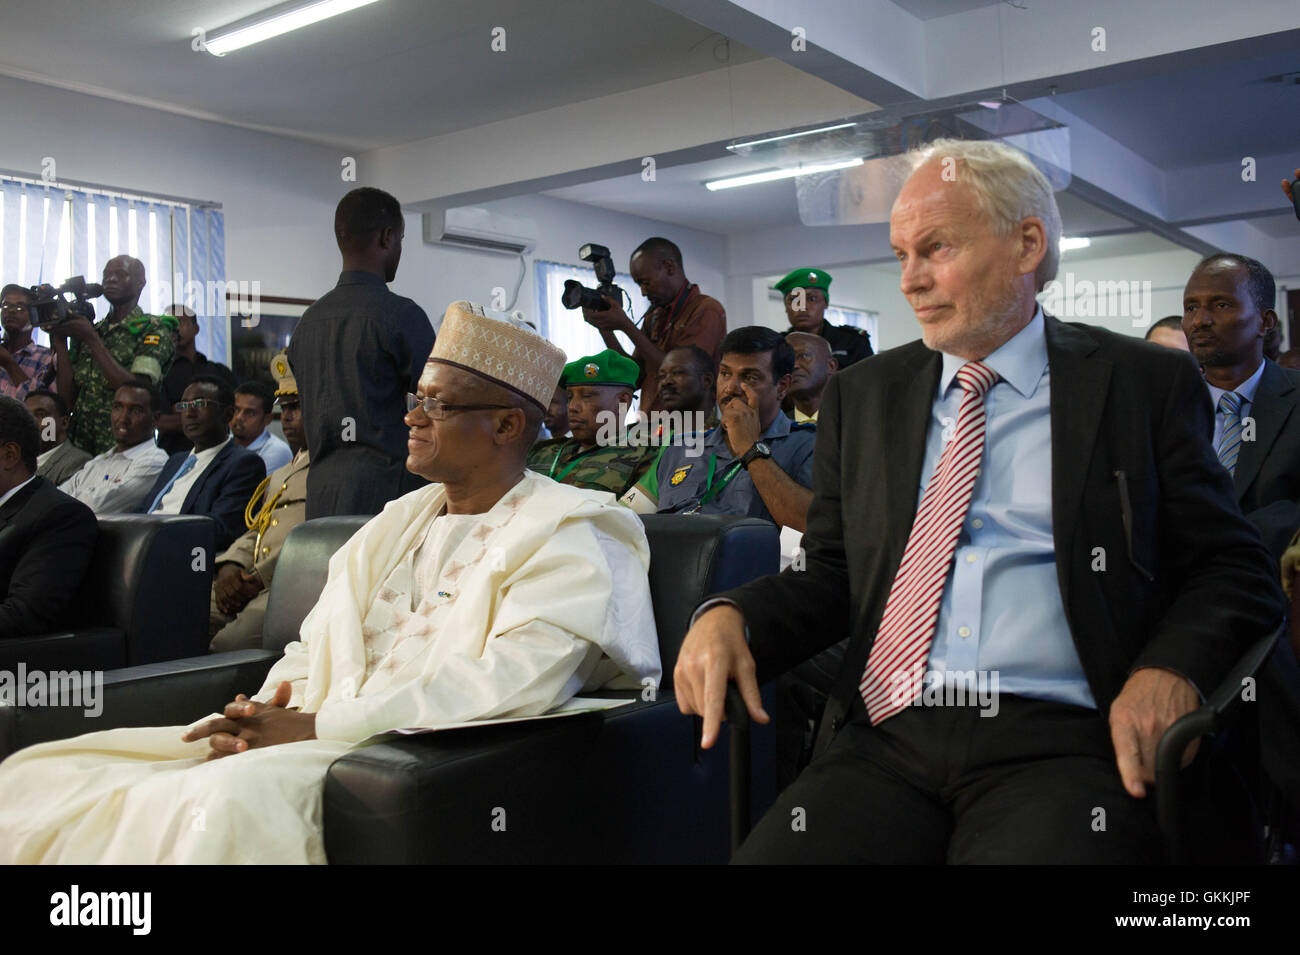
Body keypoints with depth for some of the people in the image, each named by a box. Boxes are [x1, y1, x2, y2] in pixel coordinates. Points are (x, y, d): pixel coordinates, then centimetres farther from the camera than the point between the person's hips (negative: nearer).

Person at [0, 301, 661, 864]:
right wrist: (265, 716, -3)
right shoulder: (396, 523, 22)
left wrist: (315, 725, -17)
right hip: (309, 737, 8)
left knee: (240, 799, -36)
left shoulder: (567, 537, -4)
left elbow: (513, 685, -19)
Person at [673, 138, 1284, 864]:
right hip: (885, 743, 3)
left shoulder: (1145, 386, 7)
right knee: (771, 853, -22)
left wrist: (1171, 669, -11)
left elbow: (1235, 571, 9)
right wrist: (730, 616, -4)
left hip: (1057, 744, -2)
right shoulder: (864, 397, 15)